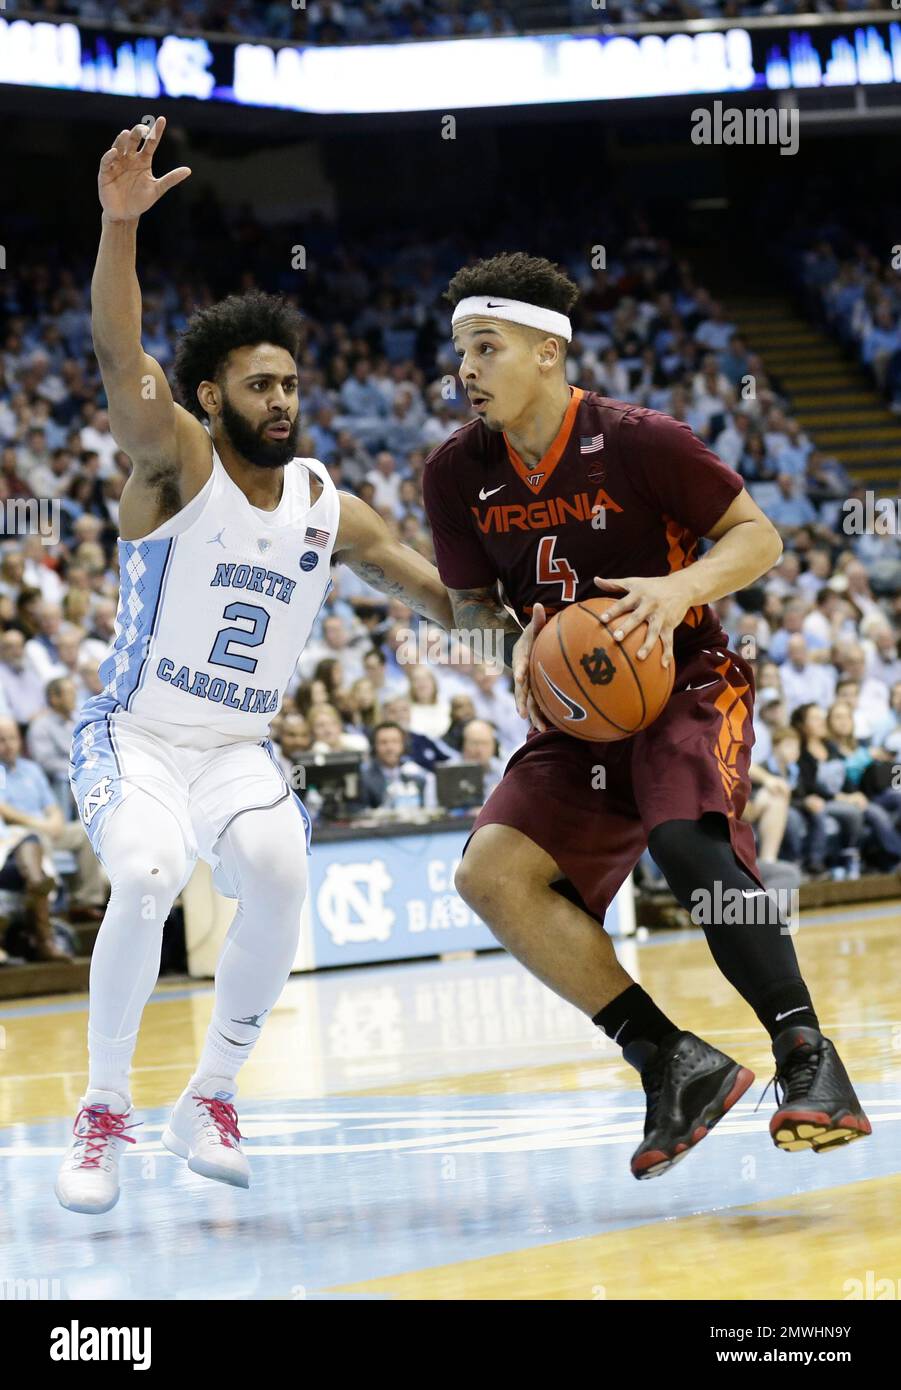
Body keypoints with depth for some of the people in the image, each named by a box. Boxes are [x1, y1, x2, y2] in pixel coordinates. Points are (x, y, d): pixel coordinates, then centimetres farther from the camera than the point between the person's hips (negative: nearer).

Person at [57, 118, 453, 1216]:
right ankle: (103, 1114, -14)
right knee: (147, 878, -33)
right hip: (134, 736, -4)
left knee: (280, 872, -27)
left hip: (240, 749, 4)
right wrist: (119, 223, -45)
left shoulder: (328, 508, 6)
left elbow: (443, 594, 16)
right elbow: (119, 355, -28)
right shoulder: (175, 463, -9)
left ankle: (210, 1101, -8)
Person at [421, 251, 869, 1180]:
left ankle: (807, 1059, -28)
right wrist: (514, 635, -11)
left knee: (686, 839, -34)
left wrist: (682, 587, -26)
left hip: (686, 685, -6)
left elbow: (757, 535, -7)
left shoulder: (637, 441, -14)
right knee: (492, 872, -16)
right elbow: (469, 602, 12)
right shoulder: (457, 474, -1)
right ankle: (673, 1063, -12)